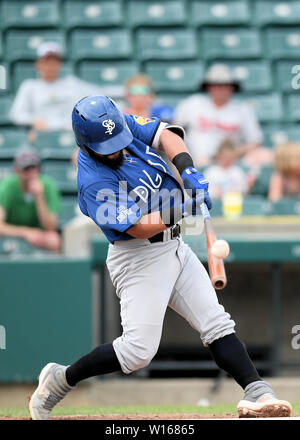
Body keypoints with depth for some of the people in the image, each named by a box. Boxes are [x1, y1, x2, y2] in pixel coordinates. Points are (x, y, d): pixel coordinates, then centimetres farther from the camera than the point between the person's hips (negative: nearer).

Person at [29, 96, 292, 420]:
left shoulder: (125, 124, -2)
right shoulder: (93, 183, -23)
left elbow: (165, 134, -3)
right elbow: (139, 227, -25)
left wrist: (186, 168, -20)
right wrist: (181, 210, -36)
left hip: (174, 246, 8)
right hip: (138, 257, -8)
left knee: (216, 323, -2)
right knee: (139, 350, -13)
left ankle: (256, 393, -6)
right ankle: (60, 379, 3)